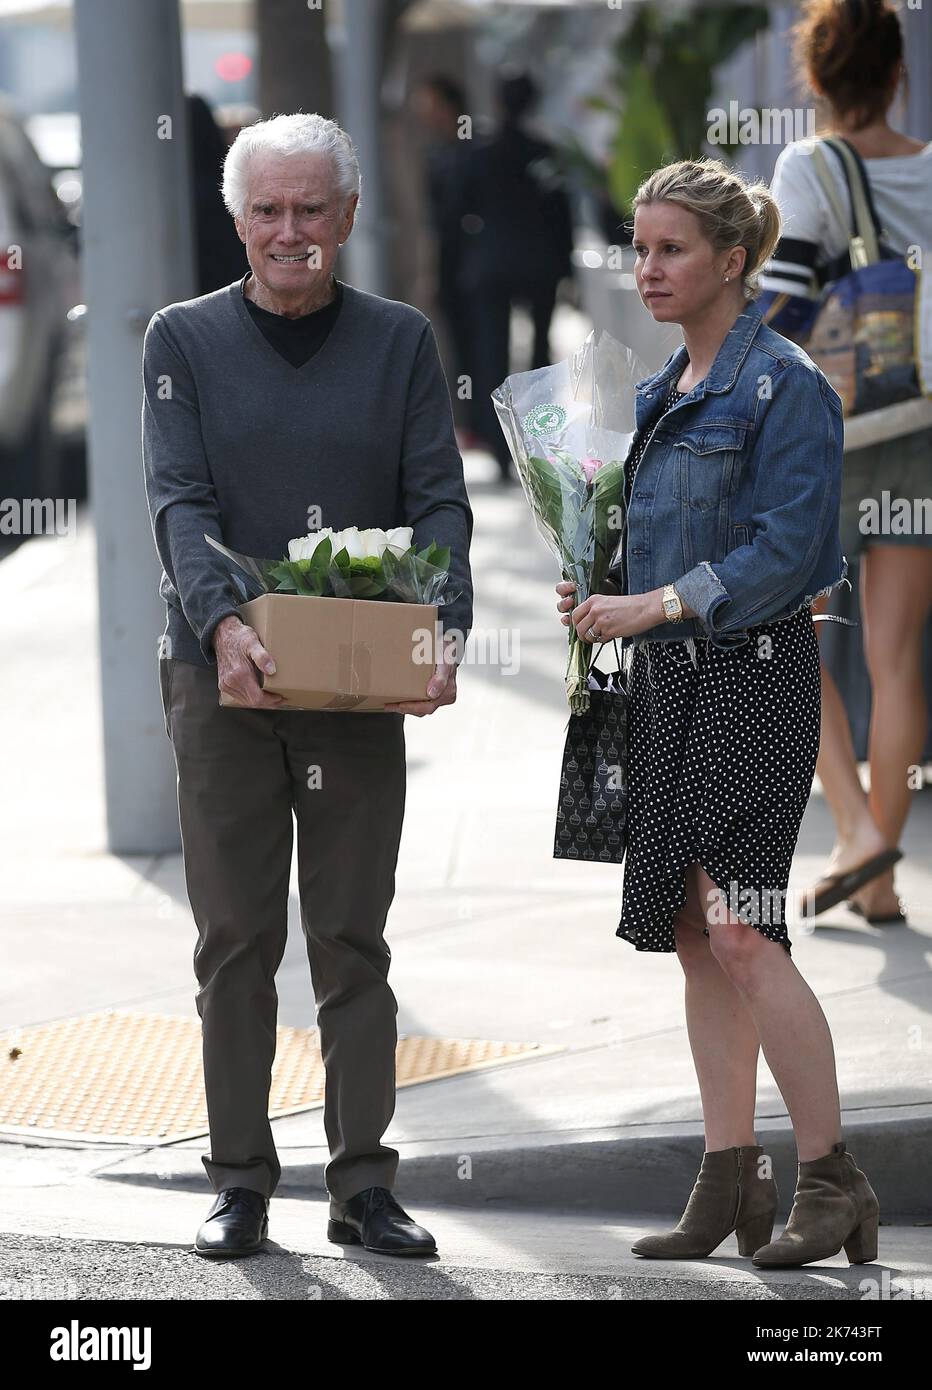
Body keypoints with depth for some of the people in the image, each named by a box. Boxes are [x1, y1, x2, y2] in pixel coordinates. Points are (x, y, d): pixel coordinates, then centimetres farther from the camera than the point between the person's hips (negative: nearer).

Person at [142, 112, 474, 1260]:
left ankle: (362, 1185, 6)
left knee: (354, 938, 3)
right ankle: (240, 1184, 8)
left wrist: (444, 631, -17)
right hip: (223, 677, 0)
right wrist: (221, 621, -24)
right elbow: (177, 500, -6)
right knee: (236, 939, 3)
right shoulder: (185, 340, 4)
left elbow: (439, 502, 0)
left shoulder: (400, 343, 7)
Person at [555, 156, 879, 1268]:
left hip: (752, 675, -8)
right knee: (694, 934, 7)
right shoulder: (665, 392, 15)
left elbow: (783, 550, -17)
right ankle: (732, 1180, 13)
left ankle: (833, 1180, -6)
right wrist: (602, 594, 6)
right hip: (667, 679, 8)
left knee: (739, 929, -13)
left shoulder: (784, 386, -10)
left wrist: (656, 605, -21)